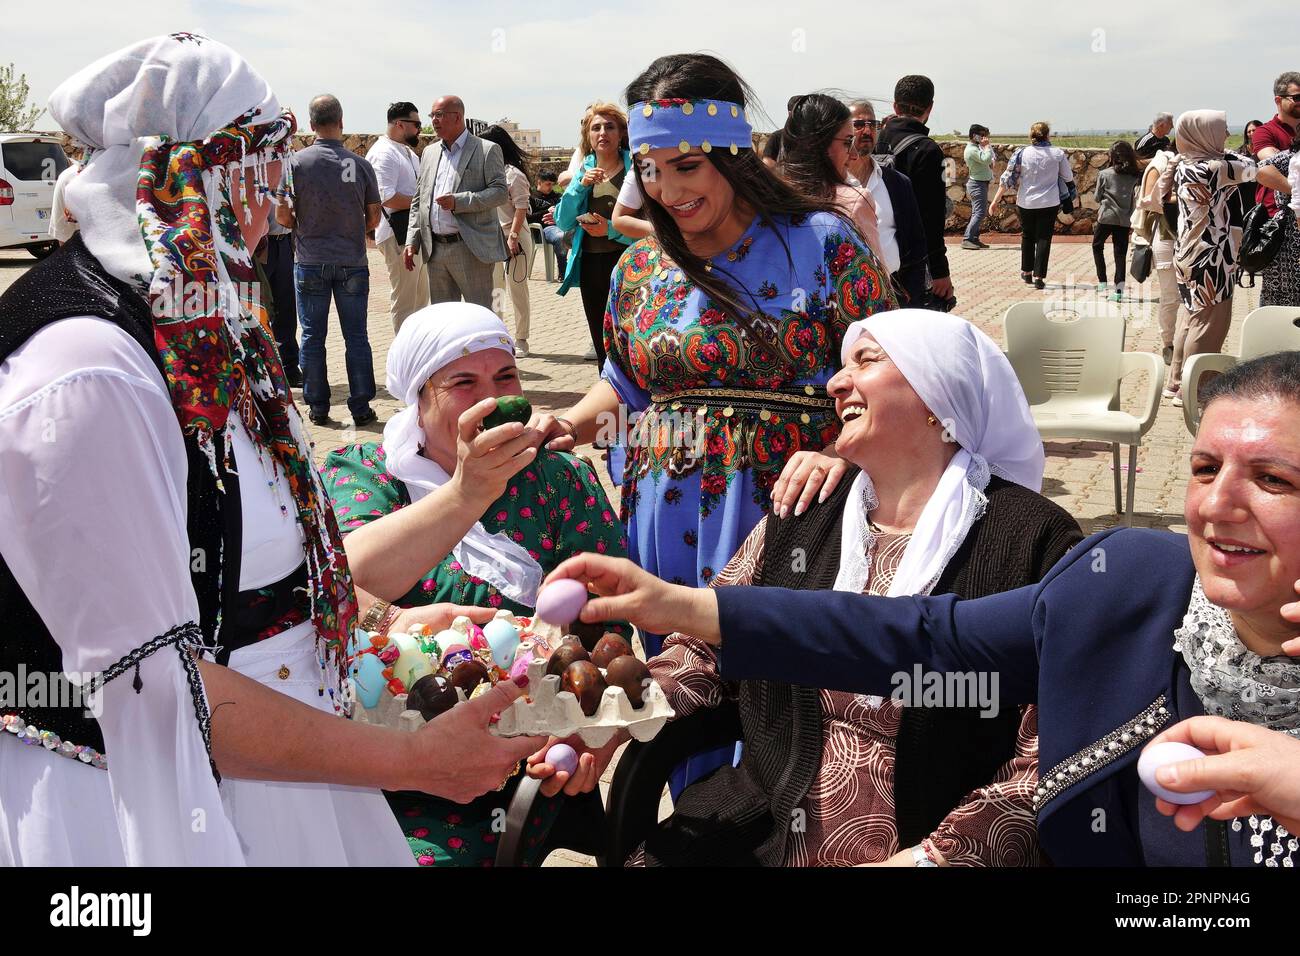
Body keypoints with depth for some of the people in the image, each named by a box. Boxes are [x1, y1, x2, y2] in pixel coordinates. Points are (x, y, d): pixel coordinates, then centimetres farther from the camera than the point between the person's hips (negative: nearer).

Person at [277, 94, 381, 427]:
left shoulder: (297, 162, -7)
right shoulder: (360, 164, -4)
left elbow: (282, 216, -4)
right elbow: (374, 218, 3)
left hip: (310, 262, 0)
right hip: (353, 262, 0)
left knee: (312, 336, 8)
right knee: (356, 336, 6)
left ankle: (317, 407, 12)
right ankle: (361, 408, 8)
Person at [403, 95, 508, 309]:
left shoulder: (487, 150, -2)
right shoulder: (429, 152, 16)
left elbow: (500, 192, -10)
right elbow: (418, 201, 18)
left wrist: (458, 201, -19)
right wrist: (412, 241, 9)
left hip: (471, 249, -6)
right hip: (435, 250, 6)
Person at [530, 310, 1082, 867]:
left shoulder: (1036, 542, -9)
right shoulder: (806, 515, 8)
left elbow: (1045, 760, -11)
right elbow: (710, 644, 14)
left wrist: (928, 857, -19)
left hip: (926, 849, -4)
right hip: (765, 836, 4)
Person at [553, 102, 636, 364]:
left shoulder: (635, 166, -4)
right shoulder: (584, 170, 11)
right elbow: (563, 222, 5)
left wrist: (612, 229, -17)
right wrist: (581, 185, -7)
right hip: (590, 263, 5)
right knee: (602, 347, 13)